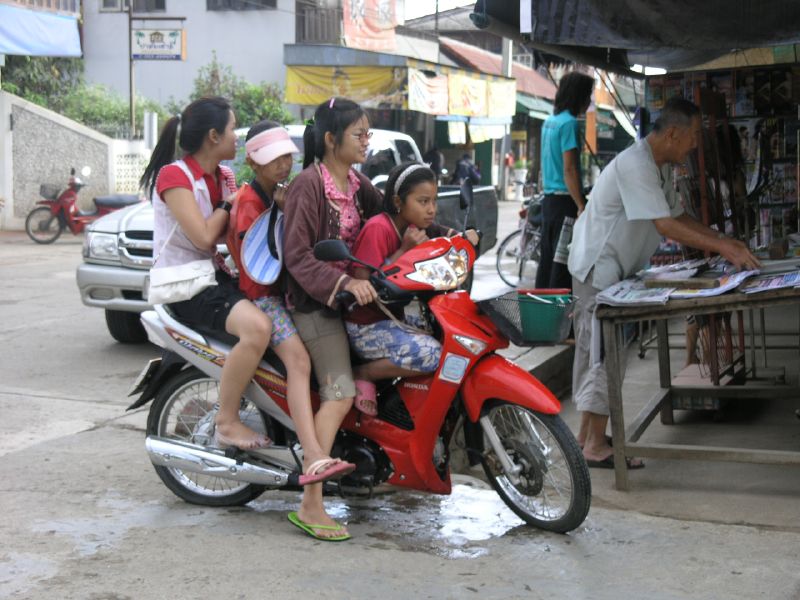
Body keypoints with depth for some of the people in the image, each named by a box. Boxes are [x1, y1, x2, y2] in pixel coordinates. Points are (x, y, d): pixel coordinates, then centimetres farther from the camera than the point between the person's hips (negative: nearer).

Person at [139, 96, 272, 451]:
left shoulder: (224, 177, 15)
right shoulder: (175, 175, -11)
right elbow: (204, 237, -20)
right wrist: (227, 205, -4)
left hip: (218, 276, 9)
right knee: (257, 327, -32)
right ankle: (227, 423, -21)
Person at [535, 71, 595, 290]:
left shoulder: (549, 121, 13)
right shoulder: (569, 123, -14)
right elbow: (569, 169, -19)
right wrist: (581, 206, -20)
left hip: (548, 199, 9)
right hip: (565, 200, -9)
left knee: (547, 258, 12)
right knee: (563, 262, -6)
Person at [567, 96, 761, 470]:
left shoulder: (660, 167, 10)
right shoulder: (635, 166, -23)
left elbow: (679, 218, 15)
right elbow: (667, 226, -29)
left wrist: (725, 241, 4)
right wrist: (724, 249, -27)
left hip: (607, 270, 10)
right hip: (598, 267, -10)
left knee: (594, 350, 14)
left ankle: (587, 435, 22)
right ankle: (596, 446, -4)